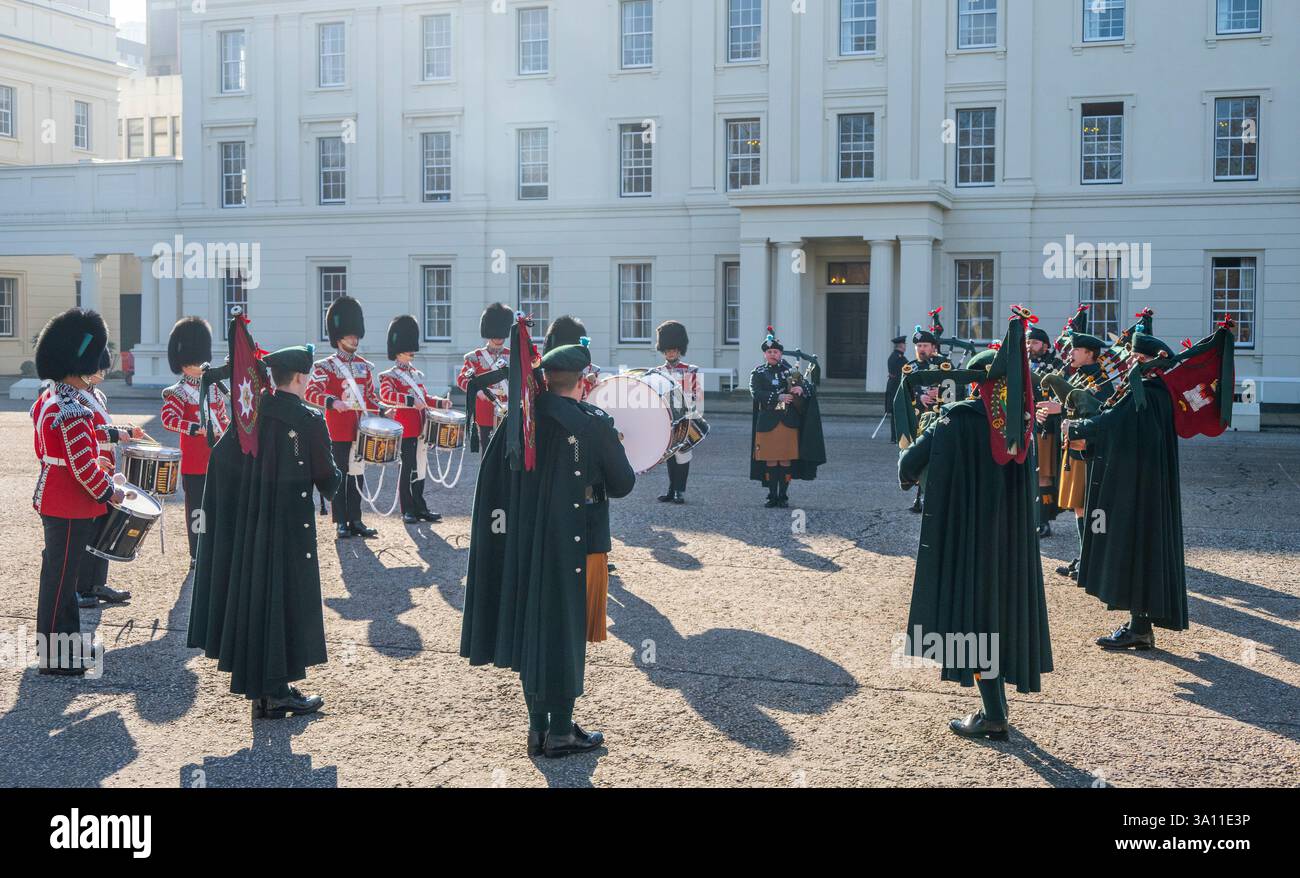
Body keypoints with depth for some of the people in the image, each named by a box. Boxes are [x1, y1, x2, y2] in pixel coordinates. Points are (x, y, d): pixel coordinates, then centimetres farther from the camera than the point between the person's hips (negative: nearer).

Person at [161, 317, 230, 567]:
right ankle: (197, 557, 9)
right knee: (197, 509, 2)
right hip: (194, 464, -6)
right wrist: (198, 429, -32)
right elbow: (168, 419, -24)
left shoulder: (214, 388, 11)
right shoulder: (177, 393, -8)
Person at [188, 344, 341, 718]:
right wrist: (337, 477, 12)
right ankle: (278, 692, 7)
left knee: (251, 596, 13)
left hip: (248, 526, 6)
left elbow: (220, 459, 6)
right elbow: (328, 480, -8)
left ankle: (257, 687, 22)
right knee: (287, 600, 3)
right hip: (291, 529, -6)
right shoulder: (310, 421, -13)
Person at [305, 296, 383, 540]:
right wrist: (333, 402, -30)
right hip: (338, 431, -5)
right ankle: (341, 522, 6)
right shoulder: (326, 366, -4)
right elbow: (311, 393, -14)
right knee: (340, 476, 1)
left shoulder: (365, 366, 12)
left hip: (361, 429, 5)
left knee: (357, 474, 8)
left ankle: (355, 520, 15)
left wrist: (382, 410, 0)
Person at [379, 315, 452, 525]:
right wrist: (411, 401, -32)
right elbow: (386, 395, -22)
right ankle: (408, 510, 1)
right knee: (407, 469, -5)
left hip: (420, 429, 7)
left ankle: (420, 507, 18)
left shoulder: (416, 374, 19)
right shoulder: (389, 376, -4)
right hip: (405, 430, -7)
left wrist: (440, 402, 8)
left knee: (420, 468, 11)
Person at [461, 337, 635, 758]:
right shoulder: (594, 423, -14)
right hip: (577, 548, -5)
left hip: (524, 546, 5)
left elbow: (494, 482, 5)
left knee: (530, 629, 14)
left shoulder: (520, 419, 0)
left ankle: (537, 727, 23)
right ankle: (561, 733, 12)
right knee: (567, 633, 4)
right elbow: (622, 485, -5)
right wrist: (608, 454, 12)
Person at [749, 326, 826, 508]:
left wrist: (801, 388, -19)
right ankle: (772, 496, 10)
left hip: (789, 422, 1)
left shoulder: (790, 371, 9)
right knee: (770, 461, 1)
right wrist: (778, 397, -20)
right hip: (767, 422, -1)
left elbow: (810, 388, 4)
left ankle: (783, 496, 9)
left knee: (786, 460, 1)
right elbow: (756, 393, -11)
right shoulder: (758, 373, 5)